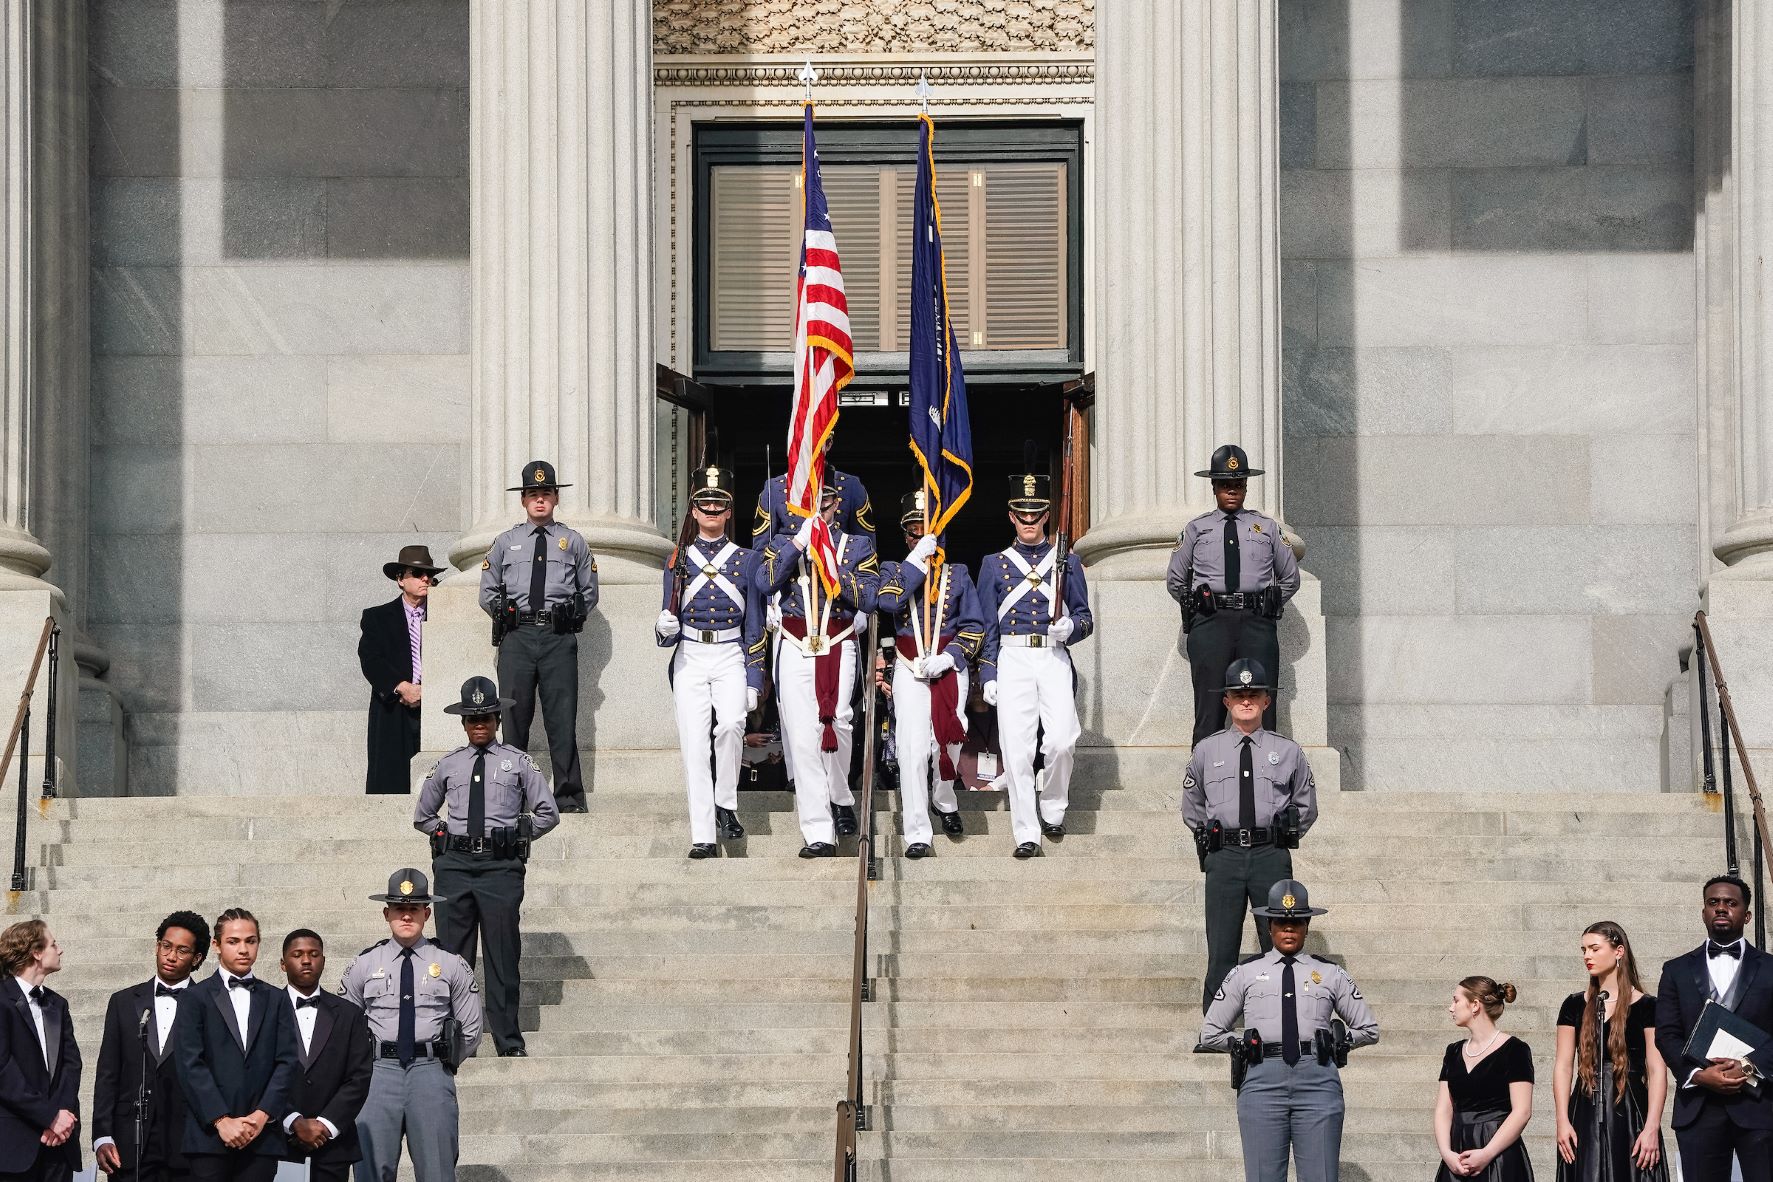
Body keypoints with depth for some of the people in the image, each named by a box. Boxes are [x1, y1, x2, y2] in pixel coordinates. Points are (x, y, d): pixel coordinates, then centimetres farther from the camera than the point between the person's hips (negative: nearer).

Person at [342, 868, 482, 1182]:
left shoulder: (451, 965, 7)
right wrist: (366, 1065, 10)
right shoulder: (364, 965, 9)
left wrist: (443, 1065, 9)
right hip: (378, 1073, 0)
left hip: (432, 1074, 0)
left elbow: (471, 1030, 12)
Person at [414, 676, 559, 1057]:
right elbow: (422, 815, 25)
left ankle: (508, 1041, 1)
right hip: (455, 865, 2)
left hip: (501, 867, -2)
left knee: (503, 954, -2)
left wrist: (516, 839, 3)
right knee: (453, 954, 1)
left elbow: (548, 814, 10)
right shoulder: (448, 765, 13)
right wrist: (445, 833, 11)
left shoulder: (518, 762, 8)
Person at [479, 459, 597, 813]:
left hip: (559, 639, -1)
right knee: (514, 717, 0)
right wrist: (507, 618, 7)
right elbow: (487, 592, 19)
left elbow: (589, 592, 18)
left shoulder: (573, 542, 14)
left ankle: (569, 797, -1)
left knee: (562, 719, -4)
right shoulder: (505, 542, 15)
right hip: (517, 638, 1)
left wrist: (569, 619, 7)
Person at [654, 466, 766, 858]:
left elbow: (754, 625, 8)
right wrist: (665, 629, -14)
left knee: (731, 724, -28)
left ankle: (726, 804, -8)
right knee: (695, 745, -8)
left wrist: (754, 680, 0)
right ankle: (702, 836, -6)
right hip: (690, 660, 1)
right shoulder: (679, 562, 10)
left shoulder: (745, 560, 8)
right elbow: (668, 632, 11)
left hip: (731, 658, -1)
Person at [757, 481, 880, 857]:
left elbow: (869, 600, -3)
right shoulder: (782, 543, 11)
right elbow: (765, 583, -9)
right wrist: (800, 541, -13)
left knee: (837, 727, -4)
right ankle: (819, 833, -7)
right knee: (802, 738, -7)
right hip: (795, 650, 0)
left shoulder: (858, 546, 10)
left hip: (839, 649, 0)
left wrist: (833, 570, -13)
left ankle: (841, 799, 27)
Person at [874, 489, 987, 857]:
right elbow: (889, 602, -13)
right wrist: (917, 559, -12)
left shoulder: (957, 574, 11)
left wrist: (948, 658, -8)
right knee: (913, 747, -11)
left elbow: (975, 626, 7)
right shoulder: (893, 569, 10)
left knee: (947, 742, -6)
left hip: (950, 667, 1)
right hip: (908, 667, -1)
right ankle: (917, 834, -11)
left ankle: (945, 803, 26)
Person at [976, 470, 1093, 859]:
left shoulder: (1067, 562, 13)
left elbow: (1086, 617, 13)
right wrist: (988, 676, 3)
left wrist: (1070, 627, -10)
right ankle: (1026, 834, -5)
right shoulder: (995, 564, 12)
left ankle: (1052, 809, 10)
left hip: (1055, 658, 0)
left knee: (1061, 740, -16)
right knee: (1016, 747, -9)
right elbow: (987, 625, 11)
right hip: (1012, 660, 0)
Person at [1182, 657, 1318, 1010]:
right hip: (1223, 857, 0)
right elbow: (1191, 807, 20)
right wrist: (1210, 838, 10)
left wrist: (1283, 838, 9)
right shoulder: (1206, 751, 10)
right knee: (1221, 948, -1)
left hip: (1272, 855, 0)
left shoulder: (1288, 752, 9)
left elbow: (1306, 806, 17)